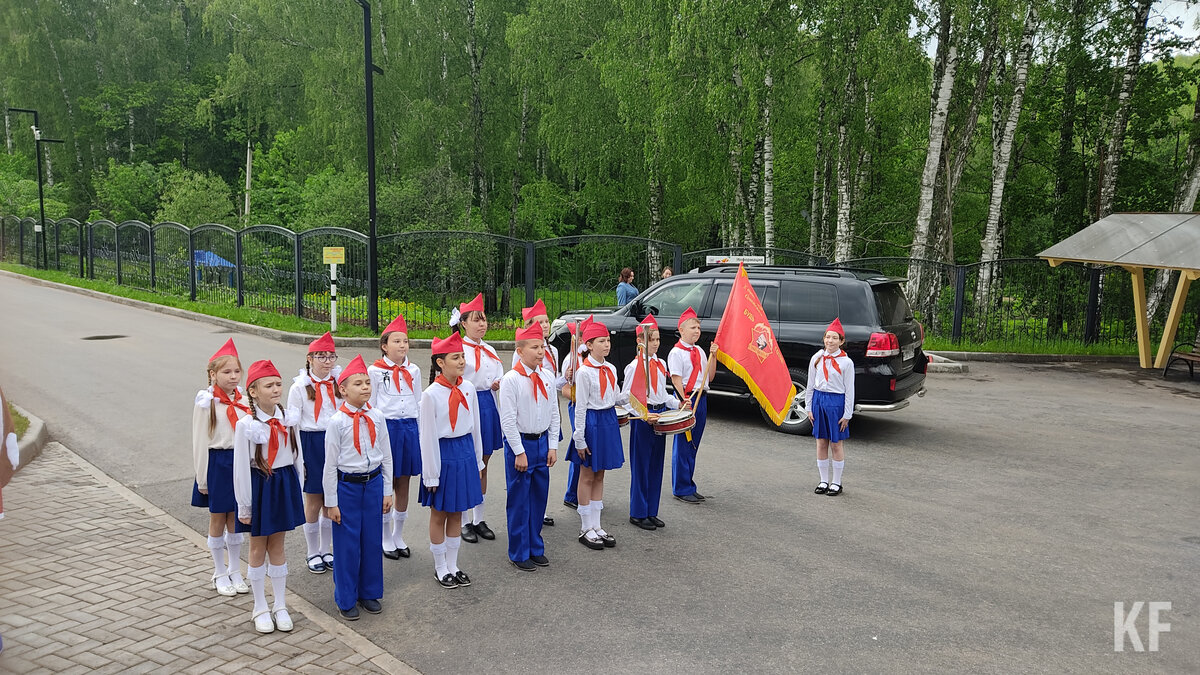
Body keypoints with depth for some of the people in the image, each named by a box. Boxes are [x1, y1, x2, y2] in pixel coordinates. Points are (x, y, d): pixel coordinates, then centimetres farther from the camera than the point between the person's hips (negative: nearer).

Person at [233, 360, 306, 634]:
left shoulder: (288, 420, -3)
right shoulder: (246, 425, -15)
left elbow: (297, 457, 6)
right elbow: (241, 467, -12)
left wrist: (297, 492, 8)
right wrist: (244, 506, -9)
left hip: (285, 484, 3)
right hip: (260, 486, -3)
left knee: (277, 546, 15)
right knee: (258, 548, 11)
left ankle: (280, 606, 26)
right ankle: (260, 608, 26)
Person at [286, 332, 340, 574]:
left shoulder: (338, 382, 3)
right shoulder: (299, 387, -7)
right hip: (311, 443, -3)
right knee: (313, 502, 7)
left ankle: (326, 550, 27)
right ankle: (312, 553, 23)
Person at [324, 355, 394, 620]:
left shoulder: (377, 418, -1)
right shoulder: (337, 422, -12)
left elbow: (386, 456, 7)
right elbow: (330, 464, -7)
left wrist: (387, 491, 7)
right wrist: (331, 502, -5)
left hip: (373, 483, 4)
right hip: (347, 486, -3)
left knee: (373, 540, 11)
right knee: (347, 543, 5)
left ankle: (370, 593, 29)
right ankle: (346, 599, 23)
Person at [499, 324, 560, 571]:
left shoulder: (547, 376, 3)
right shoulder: (511, 380, -14)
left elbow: (554, 413, 8)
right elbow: (508, 420, -14)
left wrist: (552, 446, 5)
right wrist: (519, 452, -14)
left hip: (542, 441, 6)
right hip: (519, 442, -5)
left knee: (540, 496, 13)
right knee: (519, 500, 4)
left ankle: (536, 548, 29)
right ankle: (519, 553, 18)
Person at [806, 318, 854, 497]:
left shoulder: (846, 362, -7)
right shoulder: (817, 358, 3)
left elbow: (849, 390, -6)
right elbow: (810, 385, 8)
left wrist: (847, 415, -7)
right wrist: (809, 407, 6)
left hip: (837, 402, -4)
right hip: (819, 400, 4)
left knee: (836, 444, 4)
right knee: (821, 442, 9)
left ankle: (836, 483, 15)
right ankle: (824, 481, 20)